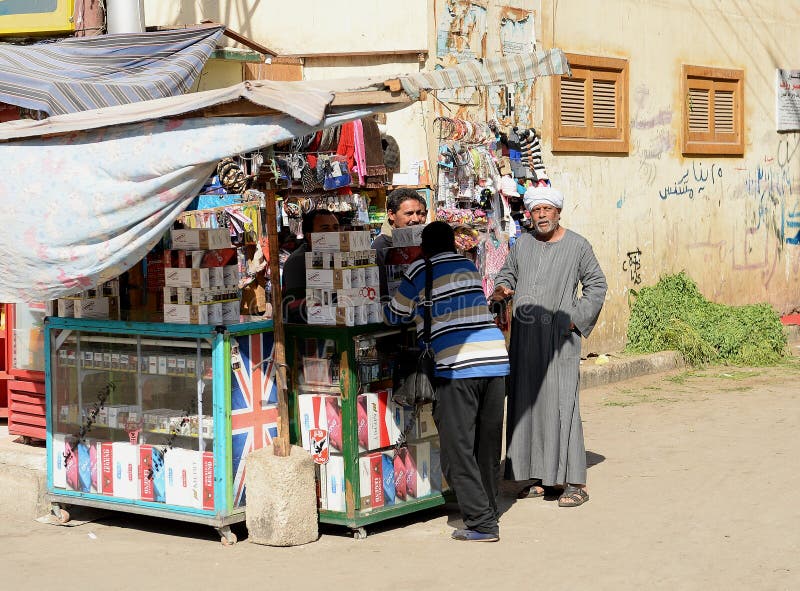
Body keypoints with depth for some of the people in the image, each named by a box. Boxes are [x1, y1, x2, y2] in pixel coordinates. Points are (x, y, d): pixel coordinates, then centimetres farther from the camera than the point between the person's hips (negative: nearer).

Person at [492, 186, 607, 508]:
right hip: (524, 337, 5)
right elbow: (508, 272, 26)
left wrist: (575, 319, -4)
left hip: (558, 336, -5)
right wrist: (502, 288, 3)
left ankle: (573, 482, -7)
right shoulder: (523, 243, 12)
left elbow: (596, 285, 5)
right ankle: (538, 476, 15)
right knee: (525, 404, 6)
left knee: (561, 405, -10)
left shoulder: (577, 246, 1)